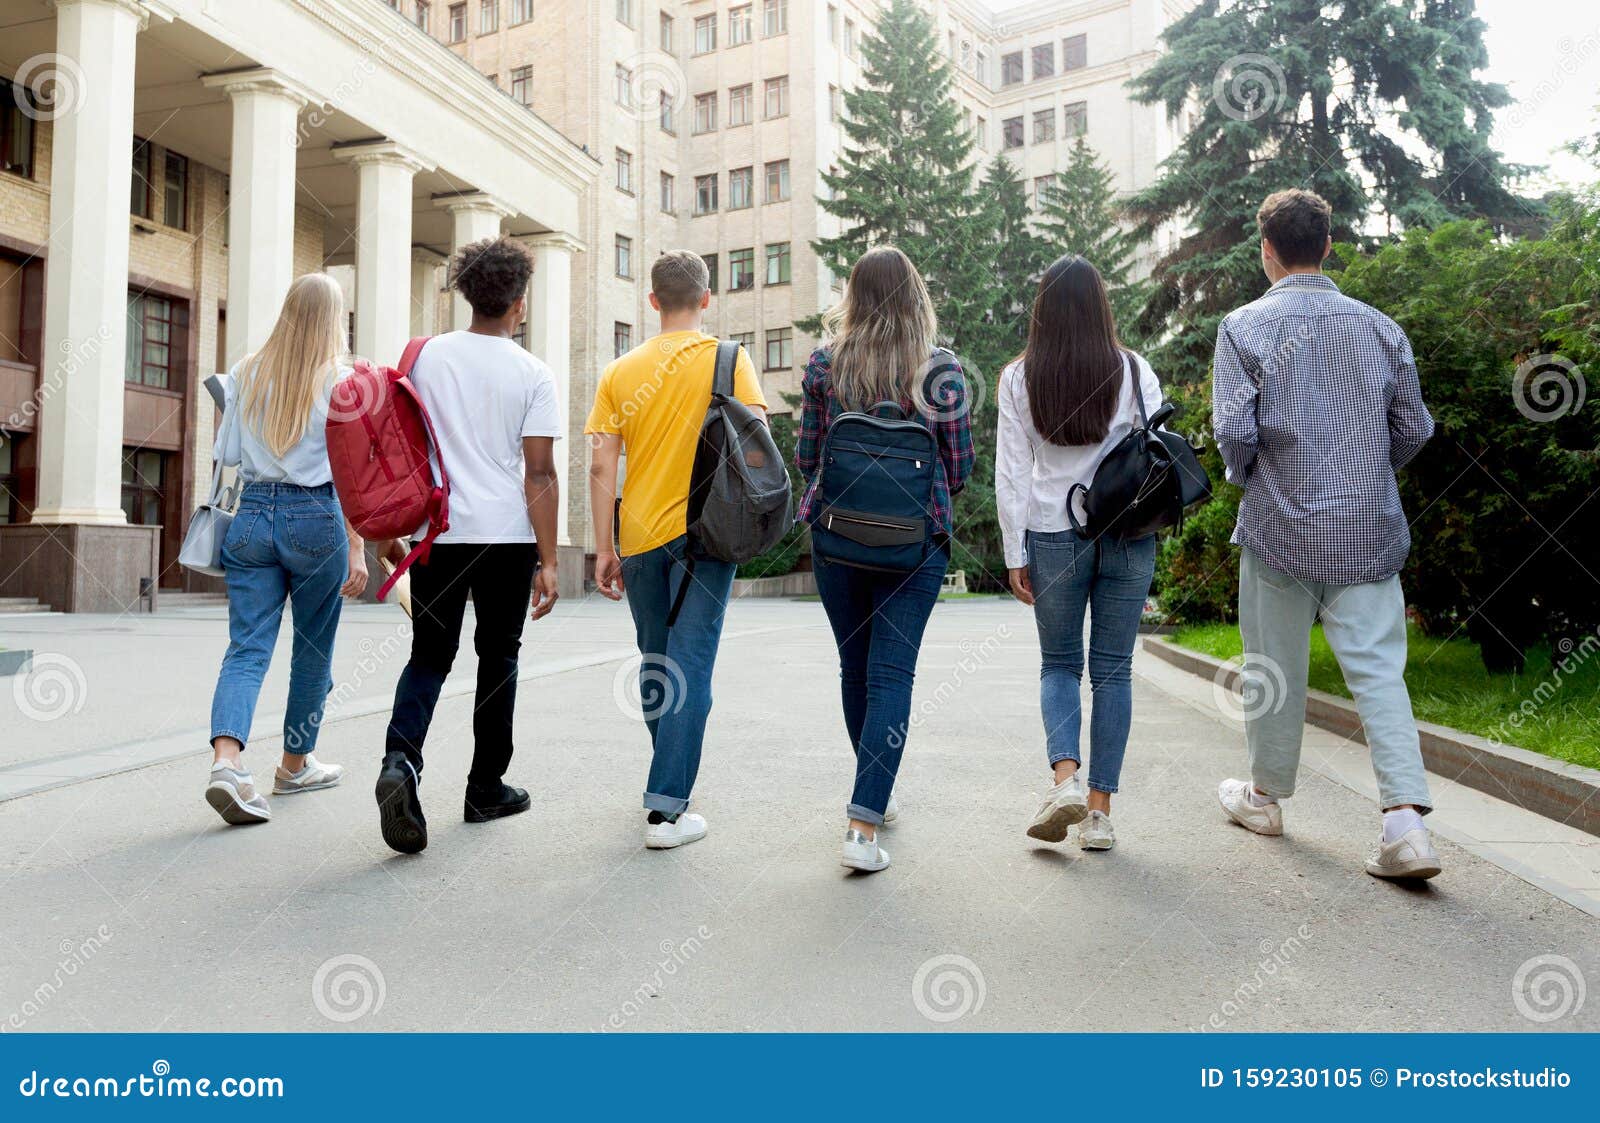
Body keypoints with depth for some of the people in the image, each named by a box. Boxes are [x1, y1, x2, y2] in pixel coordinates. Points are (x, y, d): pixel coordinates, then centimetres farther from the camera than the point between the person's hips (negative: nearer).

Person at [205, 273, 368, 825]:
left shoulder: (245, 374, 8)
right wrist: (357, 550, -11)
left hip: (252, 515, 3)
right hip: (316, 519, -3)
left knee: (247, 648, 0)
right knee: (313, 648, 13)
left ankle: (227, 760, -22)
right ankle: (296, 764, 26)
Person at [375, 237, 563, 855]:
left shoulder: (427, 355, 3)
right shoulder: (533, 374, -4)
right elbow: (540, 475, -7)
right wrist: (548, 561, -4)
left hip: (439, 532, 2)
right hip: (508, 536, -2)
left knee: (429, 655, 9)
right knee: (497, 657, 11)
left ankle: (401, 759, -16)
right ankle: (486, 790, 19)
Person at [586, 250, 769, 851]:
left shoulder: (620, 371, 5)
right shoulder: (727, 359, -1)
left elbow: (601, 468, 1)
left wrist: (603, 549, 5)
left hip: (639, 537, 3)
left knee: (655, 662, 18)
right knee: (690, 666, -2)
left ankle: (670, 781, 34)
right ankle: (666, 808, -6)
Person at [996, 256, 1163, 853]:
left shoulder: (1019, 378, -1)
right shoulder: (1134, 371, 0)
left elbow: (1010, 474, -2)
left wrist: (1015, 555, 3)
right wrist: (1152, 532, 13)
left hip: (1053, 536, 0)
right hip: (1128, 535, 1)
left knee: (1059, 663, 14)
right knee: (1113, 668, 7)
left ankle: (1065, 776, -8)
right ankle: (1099, 810, 8)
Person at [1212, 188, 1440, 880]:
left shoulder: (1244, 326, -6)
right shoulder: (1380, 327, 5)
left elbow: (1233, 431, -14)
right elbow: (1415, 429, 7)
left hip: (1281, 528, -2)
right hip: (1371, 533, 2)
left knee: (1275, 667, 12)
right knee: (1379, 670, 3)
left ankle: (1265, 796, 28)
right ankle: (1406, 819, -9)